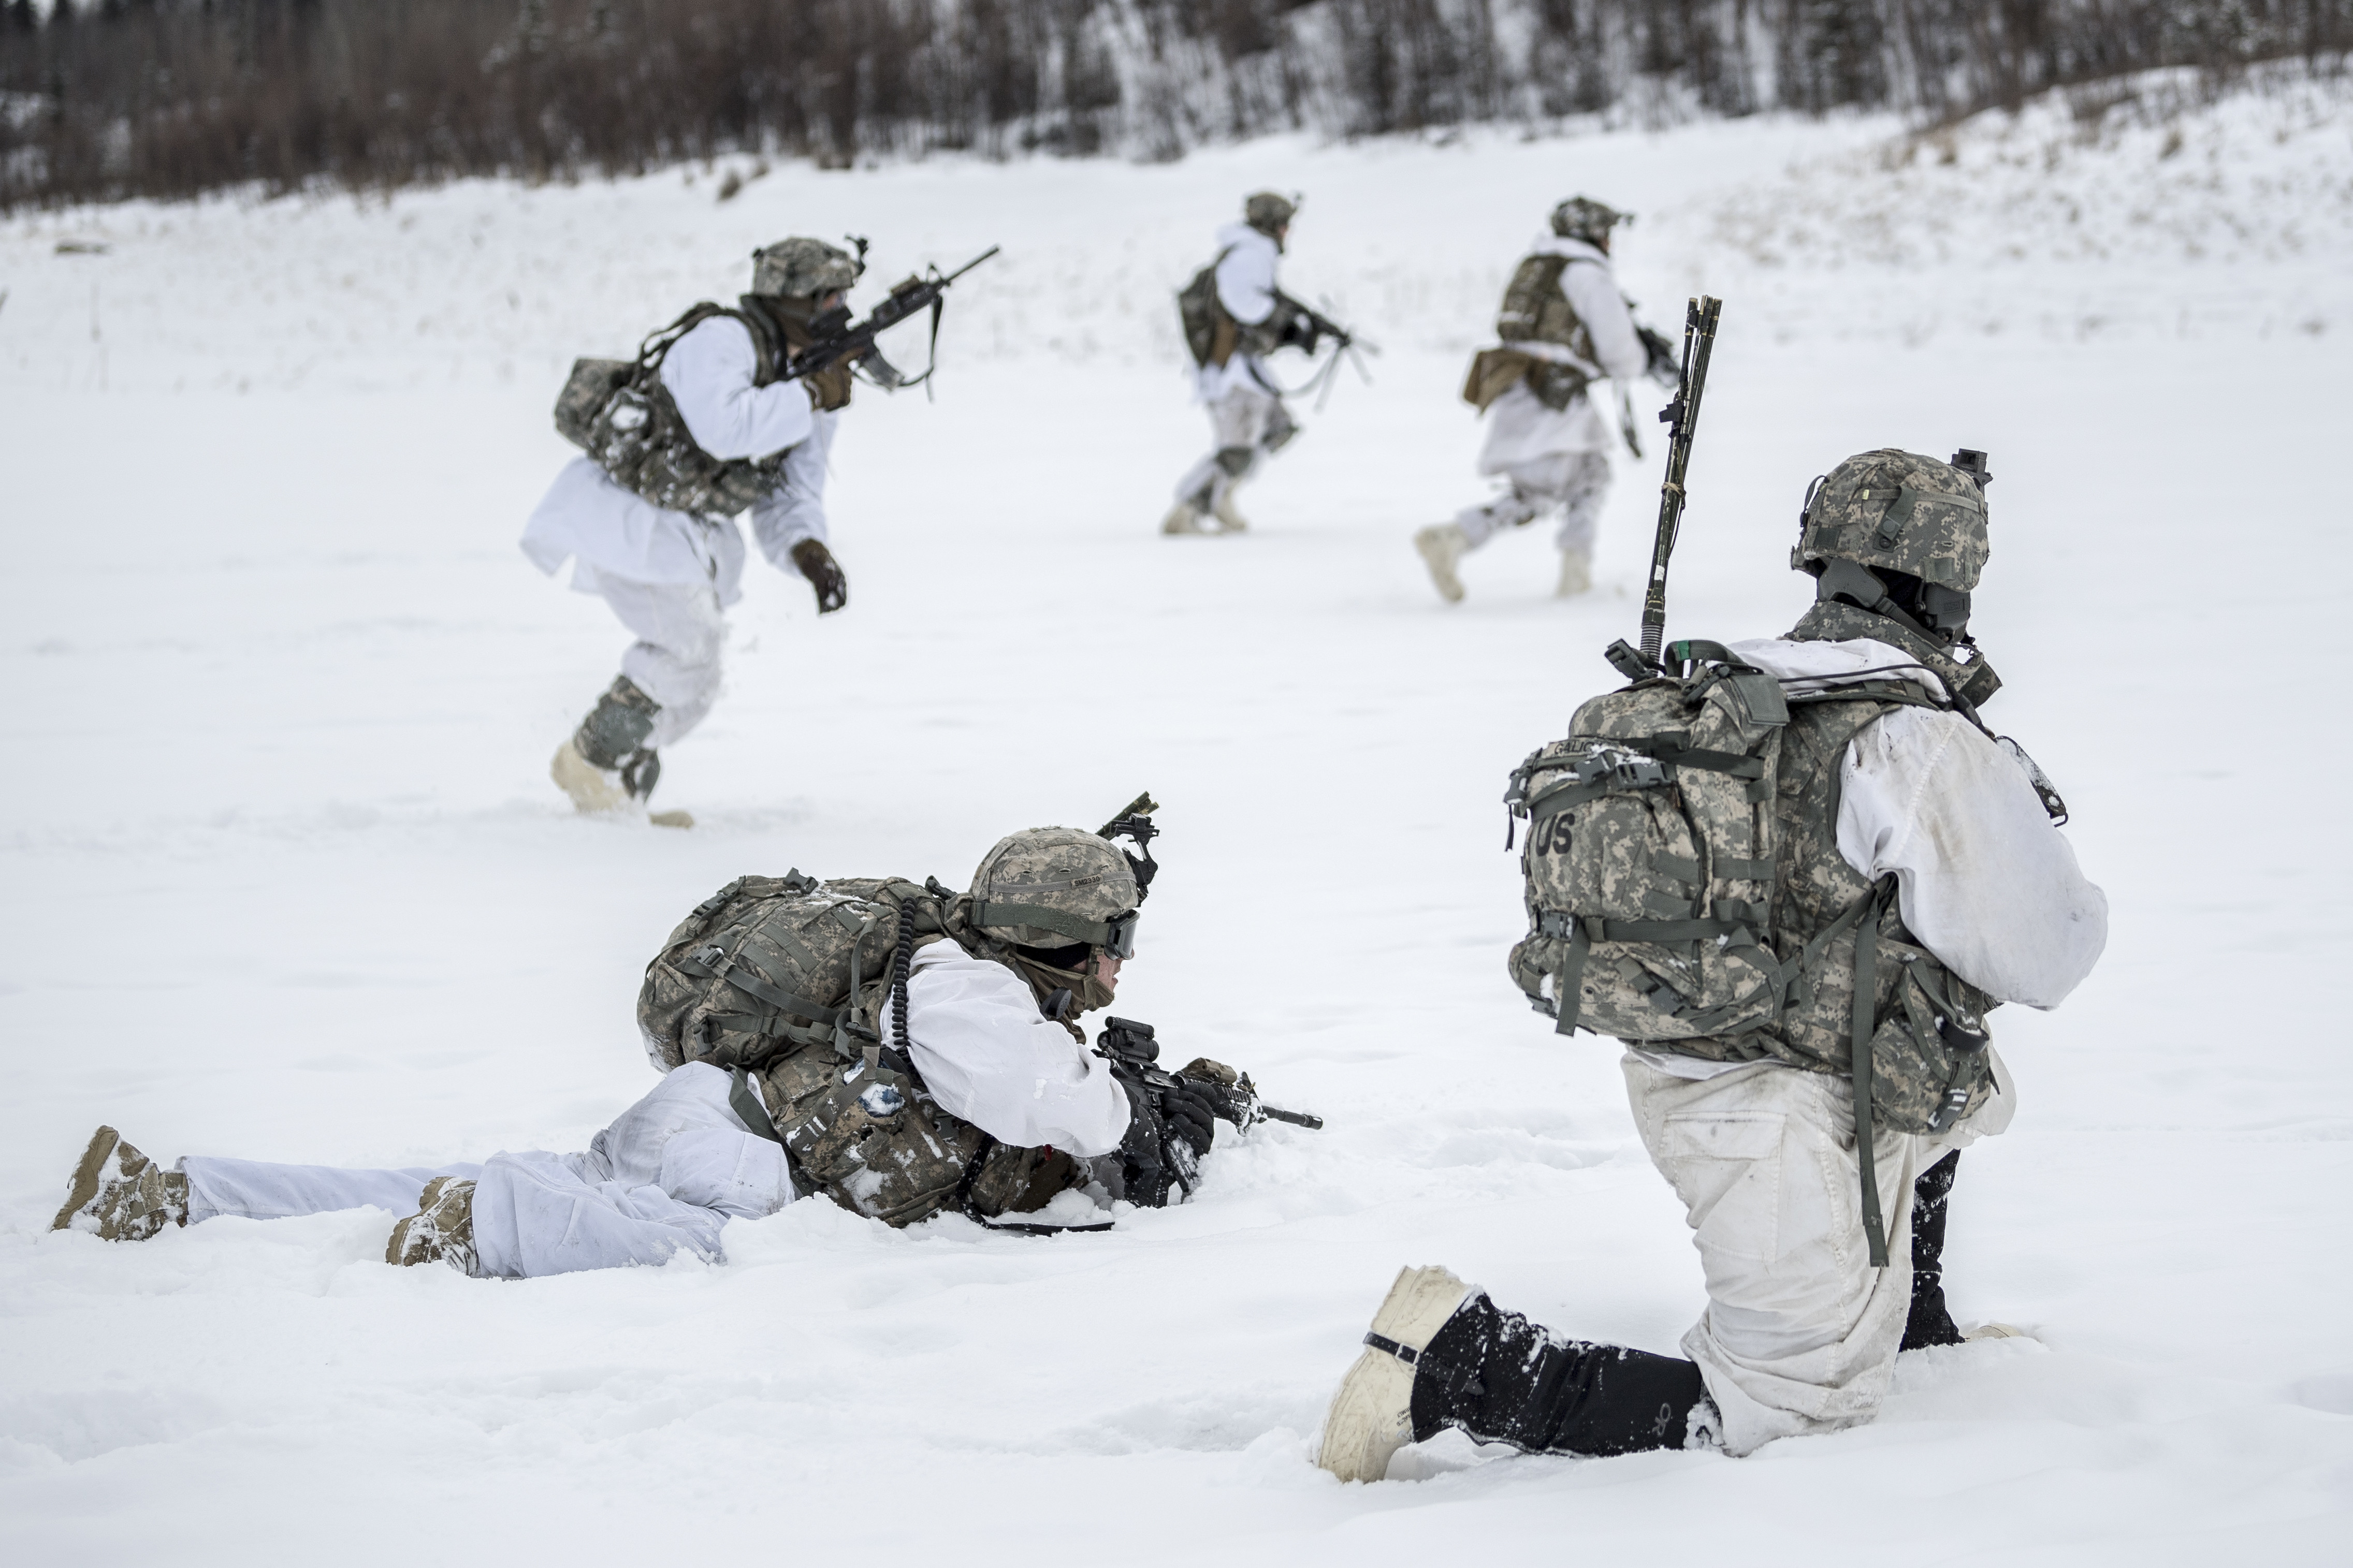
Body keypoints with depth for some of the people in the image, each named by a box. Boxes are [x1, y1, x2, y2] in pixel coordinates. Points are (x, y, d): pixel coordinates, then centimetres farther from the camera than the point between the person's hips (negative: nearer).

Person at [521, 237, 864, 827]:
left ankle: (617, 796, 28)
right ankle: (591, 763, 2)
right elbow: (724, 428, -39)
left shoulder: (809, 385, 7)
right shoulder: (722, 340, -21)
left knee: (692, 679, 13)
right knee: (689, 651, -14)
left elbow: (790, 501, 7)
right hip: (626, 515, -10)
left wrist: (809, 551, -15)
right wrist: (811, 396, -29)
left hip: (687, 533, 10)